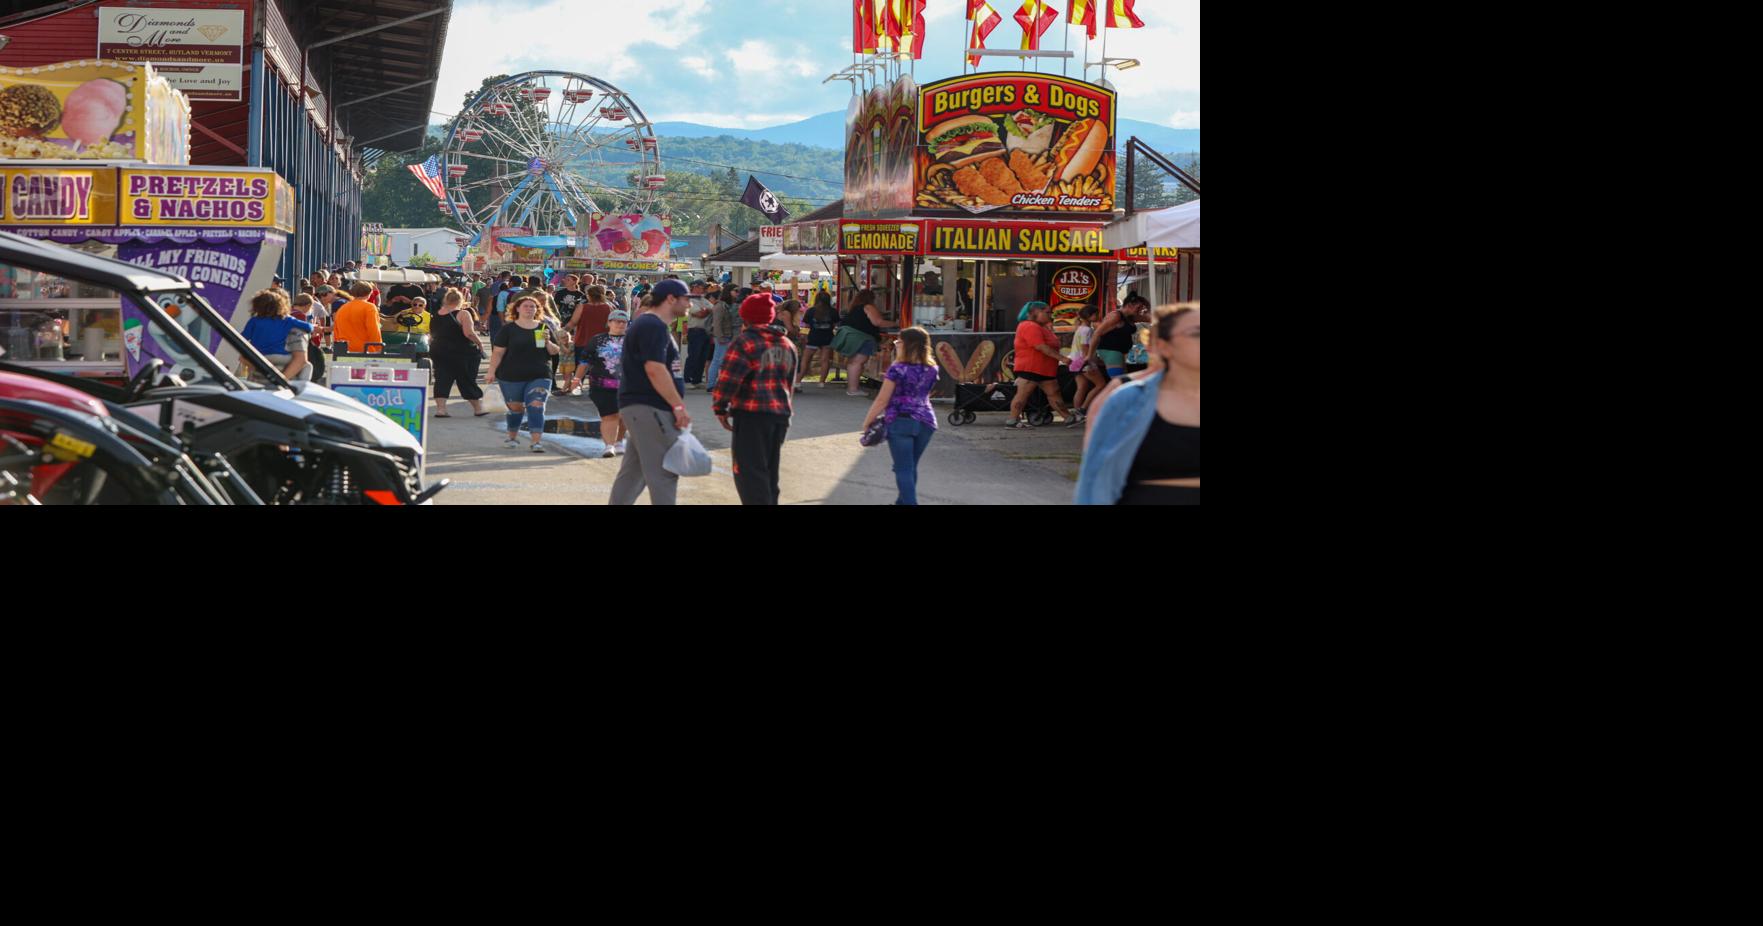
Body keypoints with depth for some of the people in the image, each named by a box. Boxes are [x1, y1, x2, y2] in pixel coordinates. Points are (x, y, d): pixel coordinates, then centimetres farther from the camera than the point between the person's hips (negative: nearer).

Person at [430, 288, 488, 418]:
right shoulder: (463, 314, -11)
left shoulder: (438, 314, 8)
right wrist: (479, 343, -9)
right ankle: (478, 409, 15)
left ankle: (440, 408, -3)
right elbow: (469, 333, -21)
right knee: (467, 381, 5)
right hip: (462, 353, -4)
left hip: (438, 350, 4)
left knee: (442, 380, 5)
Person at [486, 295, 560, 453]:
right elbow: (498, 352, -2)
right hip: (512, 376, -1)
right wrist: (492, 372, -8)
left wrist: (548, 342, -11)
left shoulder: (543, 328, 8)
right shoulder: (508, 329, 1)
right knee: (515, 407, 10)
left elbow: (555, 352, 9)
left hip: (539, 376, 1)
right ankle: (513, 437, 32)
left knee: (536, 407, -12)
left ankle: (537, 442, -14)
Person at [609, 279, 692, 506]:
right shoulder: (653, 326, -14)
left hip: (640, 407, 11)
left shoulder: (648, 324, 20)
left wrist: (674, 404, 22)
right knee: (664, 471, -9)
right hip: (648, 408, -11)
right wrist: (678, 405, -22)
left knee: (633, 472, 13)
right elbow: (655, 369, -23)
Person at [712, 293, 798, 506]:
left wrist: (720, 408, -5)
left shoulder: (745, 342, -9)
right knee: (769, 471, 17)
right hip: (780, 414, 7)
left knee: (749, 472, -5)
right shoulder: (787, 345, 14)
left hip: (751, 415, -7)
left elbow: (729, 379, -15)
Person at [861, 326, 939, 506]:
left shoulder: (898, 369, -12)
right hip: (926, 422, 5)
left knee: (903, 469, -1)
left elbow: (882, 400, -9)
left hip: (900, 421, -5)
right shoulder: (932, 370, 4)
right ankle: (903, 501, 32)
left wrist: (867, 421, -1)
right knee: (911, 467, 19)